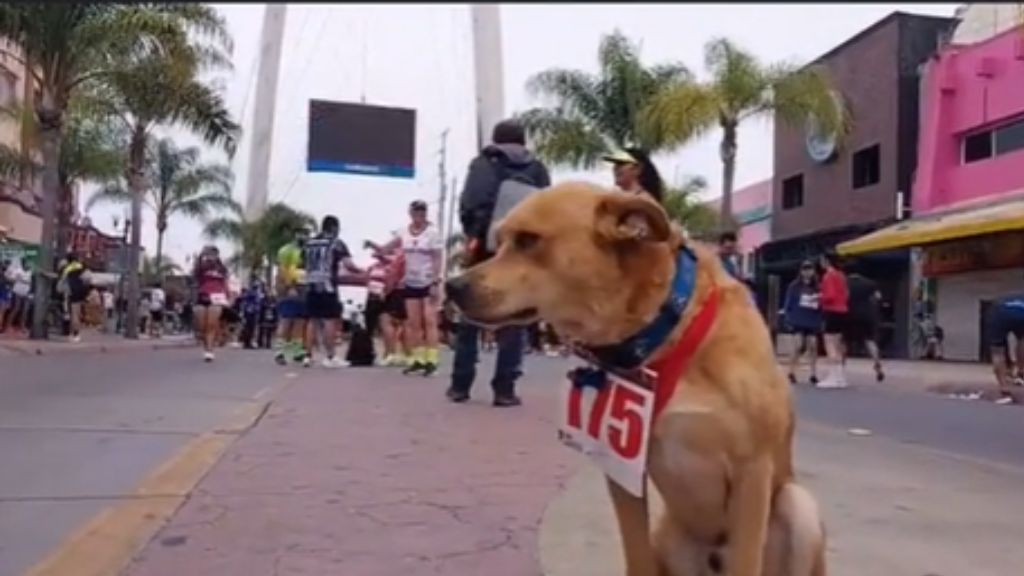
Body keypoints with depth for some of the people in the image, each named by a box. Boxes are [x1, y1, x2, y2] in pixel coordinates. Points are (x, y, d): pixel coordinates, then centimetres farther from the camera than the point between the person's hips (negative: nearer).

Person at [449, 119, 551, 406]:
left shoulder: (483, 163, 9)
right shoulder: (537, 169, 15)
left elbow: (469, 202, -5)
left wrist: (472, 235, 1)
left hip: (485, 243, -1)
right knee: (512, 319, 3)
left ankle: (460, 385, 10)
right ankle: (504, 389, -1)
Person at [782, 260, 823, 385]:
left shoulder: (817, 288, 8)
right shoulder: (794, 286, 2)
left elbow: (821, 305, 12)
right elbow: (788, 304, 1)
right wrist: (788, 320, -4)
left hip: (813, 322, 2)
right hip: (798, 321, -2)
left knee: (813, 345, -1)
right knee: (799, 345, -11)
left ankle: (813, 374, 7)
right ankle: (791, 373, 0)